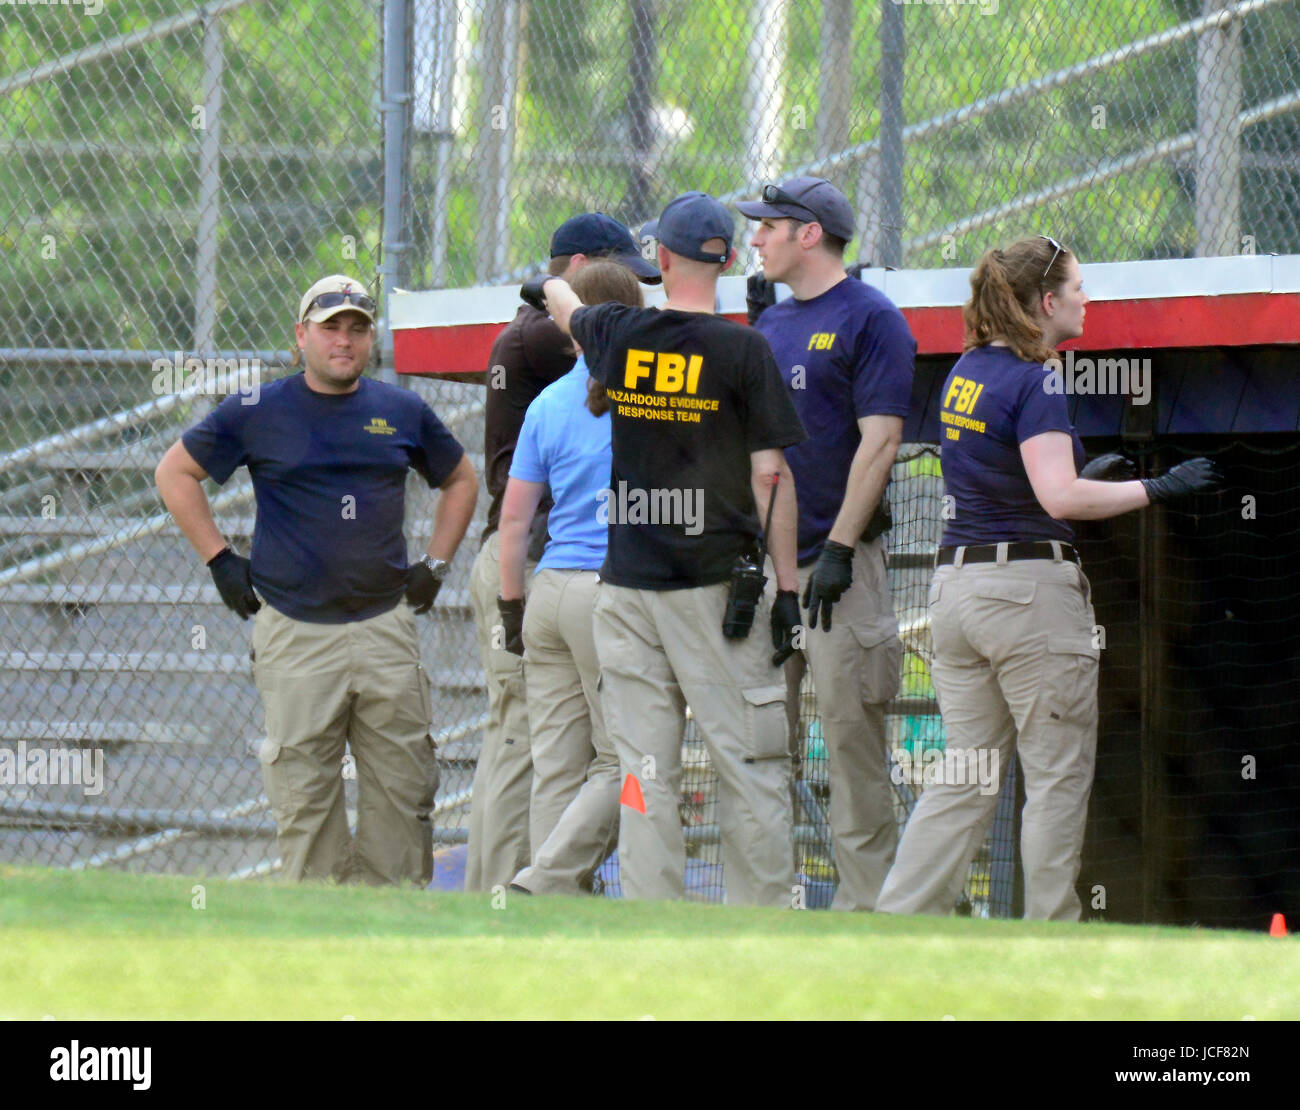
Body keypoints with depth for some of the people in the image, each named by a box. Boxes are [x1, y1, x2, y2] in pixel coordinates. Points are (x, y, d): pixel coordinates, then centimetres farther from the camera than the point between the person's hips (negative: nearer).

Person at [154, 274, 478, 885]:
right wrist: (220, 560, 3)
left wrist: (435, 564, 14)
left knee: (404, 788, 1)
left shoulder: (402, 412, 9)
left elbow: (461, 479, 25)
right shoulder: (259, 412, 2)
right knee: (304, 796, -3)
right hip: (295, 634, -2)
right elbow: (175, 473, 10)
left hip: (386, 625, 3)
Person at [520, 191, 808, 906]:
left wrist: (548, 287, 53)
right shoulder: (742, 351, -7)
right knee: (749, 765, 0)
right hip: (716, 581, -3)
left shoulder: (615, 336, 3)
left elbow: (568, 312, 29)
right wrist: (787, 588, -4)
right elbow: (770, 477, -8)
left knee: (644, 769, 3)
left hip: (626, 585, 3)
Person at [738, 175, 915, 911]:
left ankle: (866, 899, -5)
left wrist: (839, 549, -19)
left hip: (840, 565, -8)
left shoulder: (869, 318, -5)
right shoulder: (772, 323, 18)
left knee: (850, 730, -7)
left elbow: (879, 439, -13)